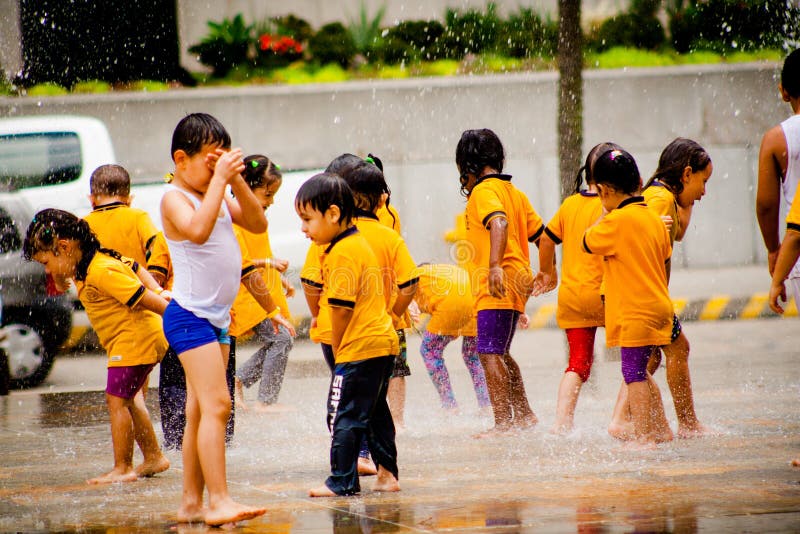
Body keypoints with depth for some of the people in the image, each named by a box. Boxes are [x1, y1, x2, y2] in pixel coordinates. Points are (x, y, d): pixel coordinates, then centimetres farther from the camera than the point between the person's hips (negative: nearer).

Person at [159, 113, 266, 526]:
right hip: (189, 316, -9)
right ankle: (219, 500, -21)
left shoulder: (219, 196, 12)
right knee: (215, 405, -17)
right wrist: (219, 179, -26)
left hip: (217, 318, 9)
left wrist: (237, 182, -5)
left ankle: (191, 502, 14)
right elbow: (198, 229, -31)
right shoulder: (175, 198, -12)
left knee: (200, 413, 10)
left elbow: (257, 224, 6)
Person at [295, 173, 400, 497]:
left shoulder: (342, 254, -16)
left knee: (343, 415, -4)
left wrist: (337, 351, -5)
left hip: (360, 348, -10)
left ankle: (343, 481, -1)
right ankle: (386, 473, 22)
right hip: (383, 340, 10)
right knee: (375, 411, 18)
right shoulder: (359, 244, 14)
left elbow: (341, 309, -18)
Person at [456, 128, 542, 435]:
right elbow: (541, 234, 22)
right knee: (499, 353, 21)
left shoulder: (484, 191, -9)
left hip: (496, 286, -10)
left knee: (490, 353, -11)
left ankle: (504, 423, -16)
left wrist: (495, 266, -38)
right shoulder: (513, 191, 19)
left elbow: (499, 223, -28)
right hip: (516, 282, 10)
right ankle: (523, 414, 28)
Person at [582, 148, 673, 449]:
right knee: (640, 373, 19)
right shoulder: (654, 218, 10)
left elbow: (587, 243, -4)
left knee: (634, 373, -6)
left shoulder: (618, 221, -15)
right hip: (658, 307, 9)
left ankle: (643, 437, -8)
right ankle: (659, 430, 24)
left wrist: (605, 214, 7)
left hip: (635, 312, -9)